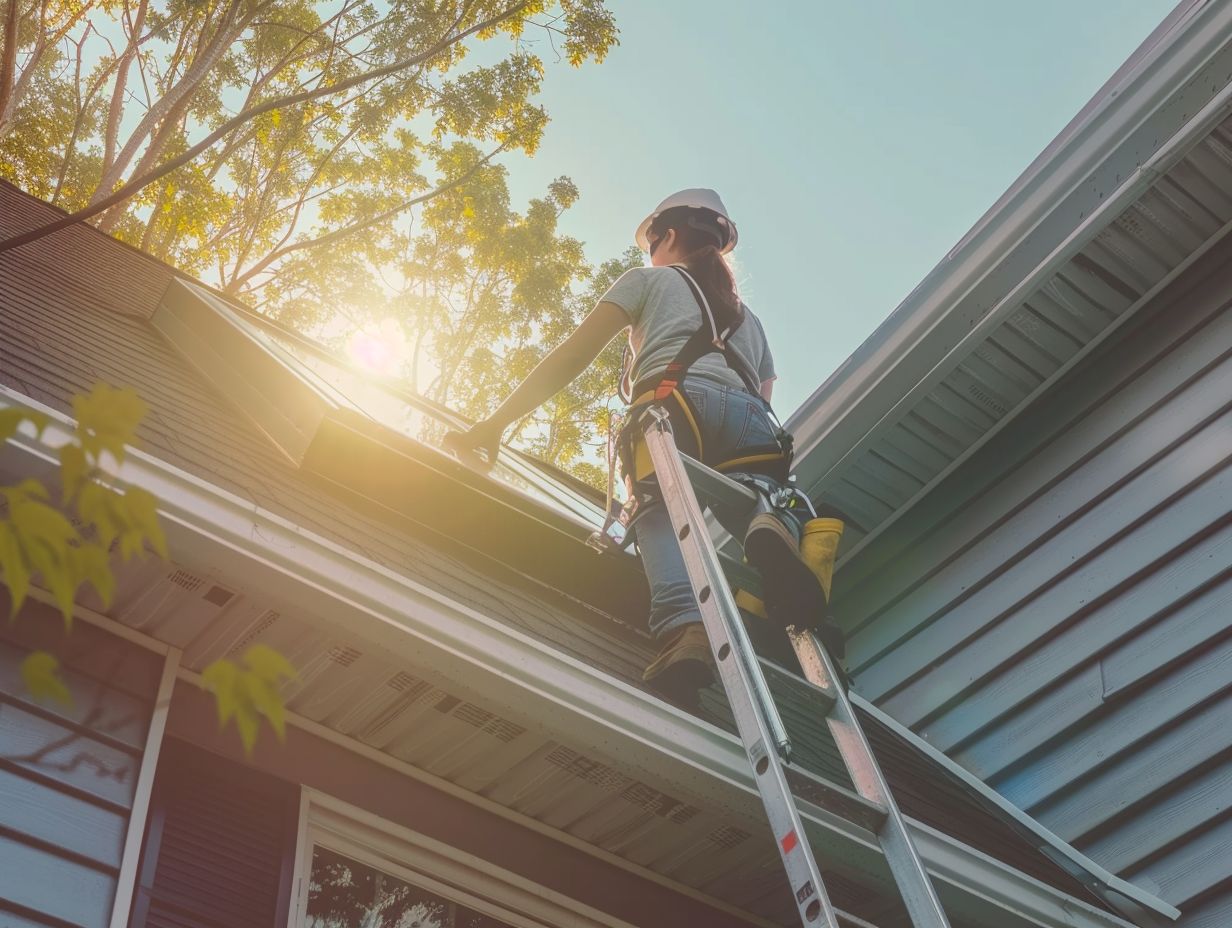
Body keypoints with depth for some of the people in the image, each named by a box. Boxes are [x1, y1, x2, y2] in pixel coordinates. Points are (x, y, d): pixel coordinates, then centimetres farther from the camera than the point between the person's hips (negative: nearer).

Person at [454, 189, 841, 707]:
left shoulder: (650, 280, 29)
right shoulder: (748, 318, 42)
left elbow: (573, 355, 19)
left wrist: (499, 420, 18)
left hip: (677, 403, -4)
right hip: (754, 429, 4)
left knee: (660, 510, -21)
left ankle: (685, 626, -54)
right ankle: (773, 530, -43)